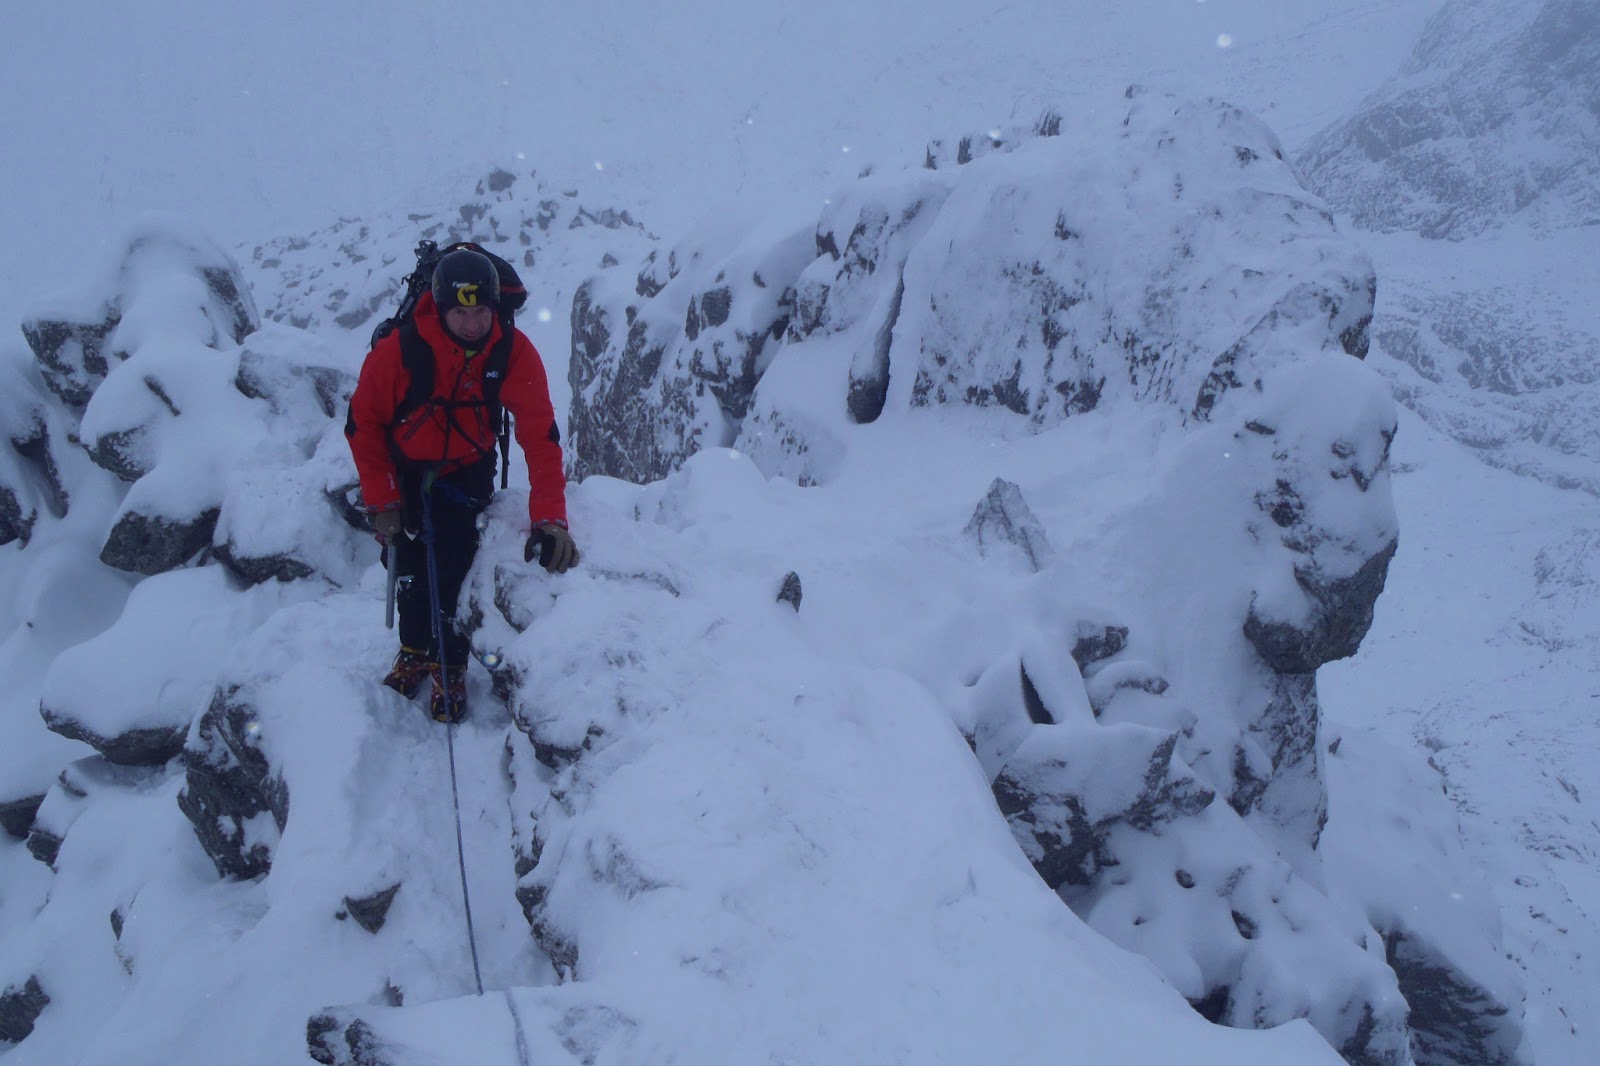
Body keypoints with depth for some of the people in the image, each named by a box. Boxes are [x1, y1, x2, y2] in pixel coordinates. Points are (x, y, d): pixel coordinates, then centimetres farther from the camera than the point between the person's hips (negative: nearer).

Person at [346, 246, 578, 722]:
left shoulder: (514, 351, -25)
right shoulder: (400, 349, -28)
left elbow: (540, 435, -27)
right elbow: (363, 423, -14)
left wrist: (549, 517, -35)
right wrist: (381, 501, -16)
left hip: (468, 469, 0)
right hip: (405, 471, 0)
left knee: (454, 567, -10)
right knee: (410, 565, 3)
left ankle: (450, 666, 11)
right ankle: (415, 651, 29)